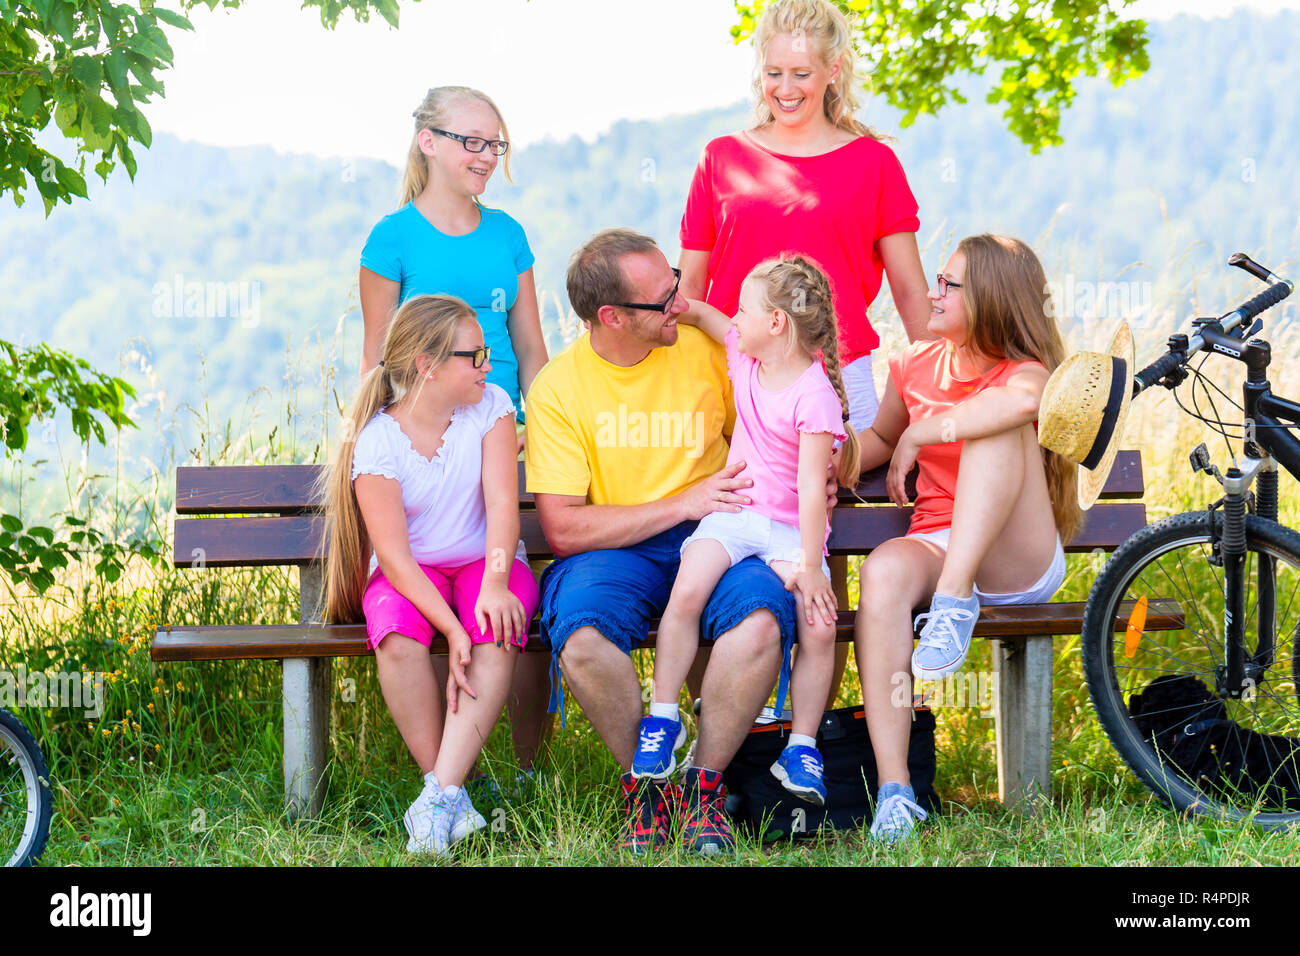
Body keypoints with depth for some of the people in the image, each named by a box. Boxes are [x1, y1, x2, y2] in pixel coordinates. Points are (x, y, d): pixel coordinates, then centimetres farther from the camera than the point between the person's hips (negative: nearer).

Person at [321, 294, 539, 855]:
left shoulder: (490, 405, -3)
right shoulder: (376, 441, -12)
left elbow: (502, 503, -13)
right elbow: (394, 555, -18)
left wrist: (495, 583, -31)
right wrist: (451, 628, -30)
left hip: (485, 562, 1)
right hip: (411, 574, -1)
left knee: (496, 631, -33)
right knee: (398, 639, -34)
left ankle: (439, 797, -36)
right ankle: (453, 797, -25)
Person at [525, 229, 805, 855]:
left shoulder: (704, 348, 4)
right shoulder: (558, 388, -5)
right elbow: (563, 529, -10)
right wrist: (684, 504, -14)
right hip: (610, 551, -2)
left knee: (762, 620, -33)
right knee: (580, 637, -35)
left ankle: (703, 782, -11)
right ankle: (643, 781, -8)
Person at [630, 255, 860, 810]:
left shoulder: (814, 395, -14)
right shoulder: (746, 355, 6)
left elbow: (812, 485, -18)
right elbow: (701, 314, 26)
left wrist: (809, 564, -22)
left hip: (791, 528, -4)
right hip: (733, 514, 5)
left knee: (818, 625, -24)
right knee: (688, 589, -24)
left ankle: (802, 745, -8)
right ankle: (662, 718, -15)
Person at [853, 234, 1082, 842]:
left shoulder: (1023, 373, -5)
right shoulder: (916, 366, 12)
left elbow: (1022, 402, -33)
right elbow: (880, 437, 31)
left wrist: (918, 435, -24)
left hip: (1017, 562, -3)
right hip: (936, 547, 4)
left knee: (996, 424, -27)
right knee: (882, 571, -35)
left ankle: (953, 607, -37)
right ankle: (894, 790, -40)